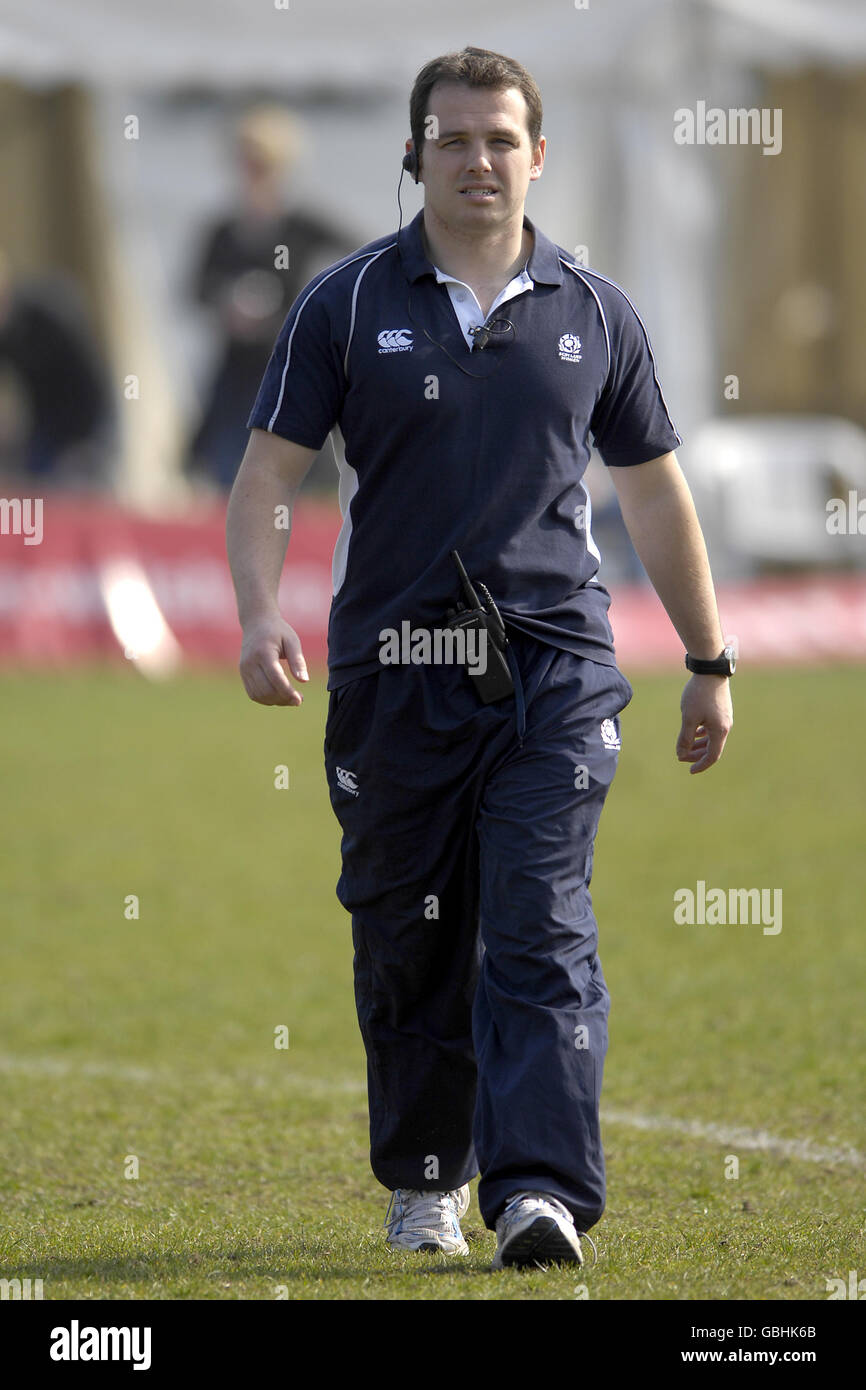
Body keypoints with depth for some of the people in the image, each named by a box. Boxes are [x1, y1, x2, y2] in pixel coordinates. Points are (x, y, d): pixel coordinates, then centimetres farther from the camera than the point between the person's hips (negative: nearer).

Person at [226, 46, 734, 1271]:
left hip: (554, 665, 0)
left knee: (542, 931, -12)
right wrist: (259, 615, -16)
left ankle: (541, 1191, -20)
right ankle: (424, 1182, 25)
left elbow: (655, 493, 16)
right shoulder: (348, 305, 4)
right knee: (408, 943, 8)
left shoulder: (596, 315, 8)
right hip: (394, 670, 0)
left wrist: (711, 665, 17)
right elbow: (267, 475, 1)